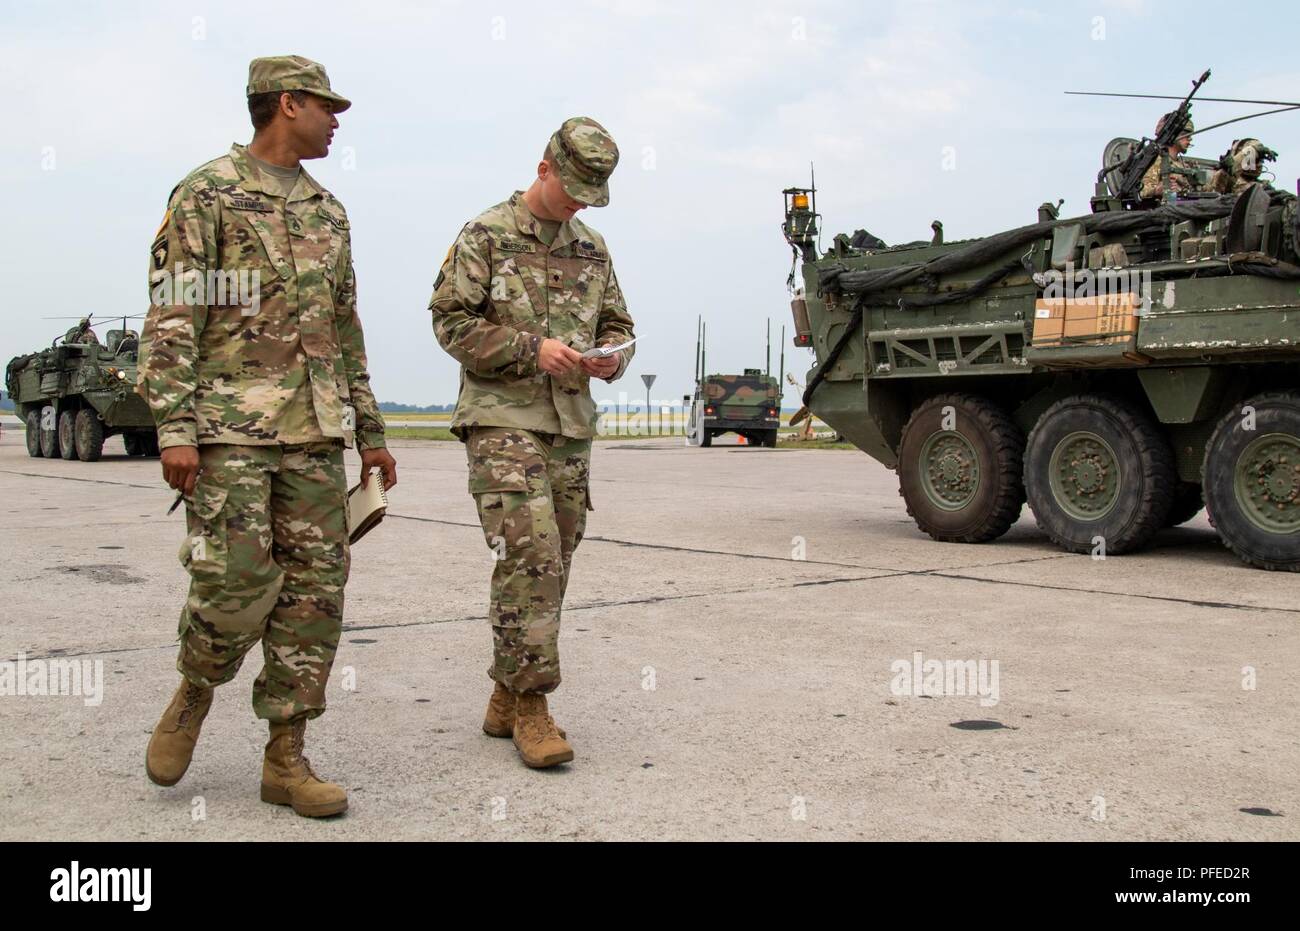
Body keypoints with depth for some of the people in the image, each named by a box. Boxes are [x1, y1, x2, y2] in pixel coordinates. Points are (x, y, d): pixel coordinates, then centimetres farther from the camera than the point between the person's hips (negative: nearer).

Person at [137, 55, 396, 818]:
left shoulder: (328, 211, 18)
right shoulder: (208, 194, -2)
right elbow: (172, 317, -8)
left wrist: (370, 431, 17)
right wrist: (175, 428, -17)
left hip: (316, 432, 6)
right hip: (232, 429, -6)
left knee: (315, 593, 2)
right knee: (236, 587, -10)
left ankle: (286, 760, 10)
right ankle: (194, 695, 22)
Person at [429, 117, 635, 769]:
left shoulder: (592, 249, 16)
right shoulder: (485, 236, -1)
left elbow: (616, 324, 21)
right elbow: (451, 321, -7)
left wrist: (610, 358, -3)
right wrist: (532, 349, -17)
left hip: (571, 426, 6)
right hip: (502, 421, -6)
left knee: (549, 567, 6)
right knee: (529, 557, -16)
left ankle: (506, 702, 17)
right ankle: (531, 703, -7)